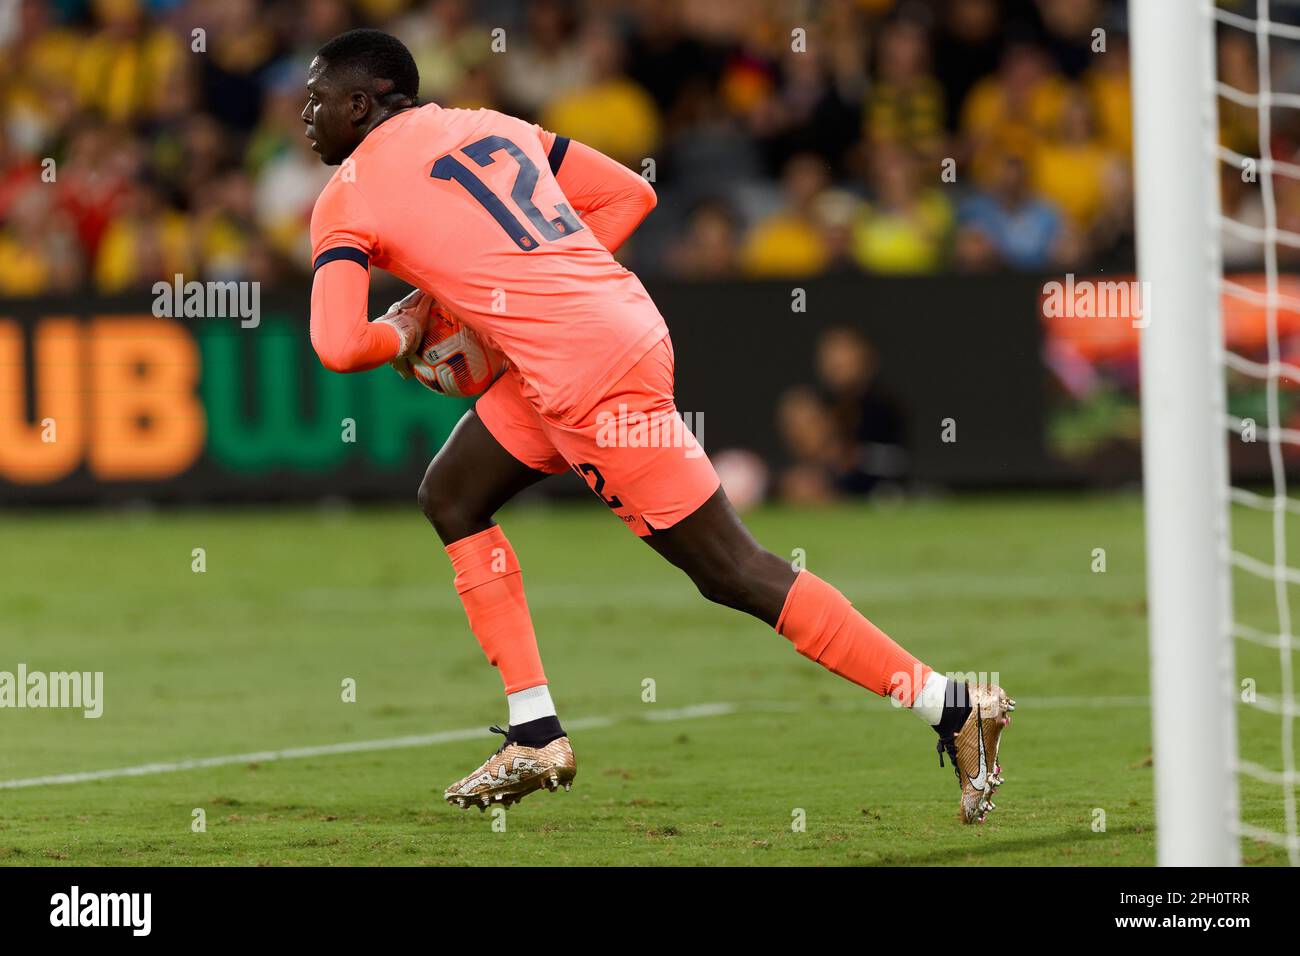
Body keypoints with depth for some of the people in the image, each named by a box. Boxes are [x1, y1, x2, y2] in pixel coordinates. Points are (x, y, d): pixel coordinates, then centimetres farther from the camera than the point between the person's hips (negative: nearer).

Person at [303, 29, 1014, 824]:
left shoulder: (348, 197, -3)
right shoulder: (486, 126, 18)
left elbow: (338, 348, -13)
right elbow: (630, 195, 19)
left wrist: (403, 333, 10)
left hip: (591, 379, -9)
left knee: (733, 572, -3)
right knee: (452, 497, 18)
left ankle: (953, 707, -1)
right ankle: (536, 738, 16)